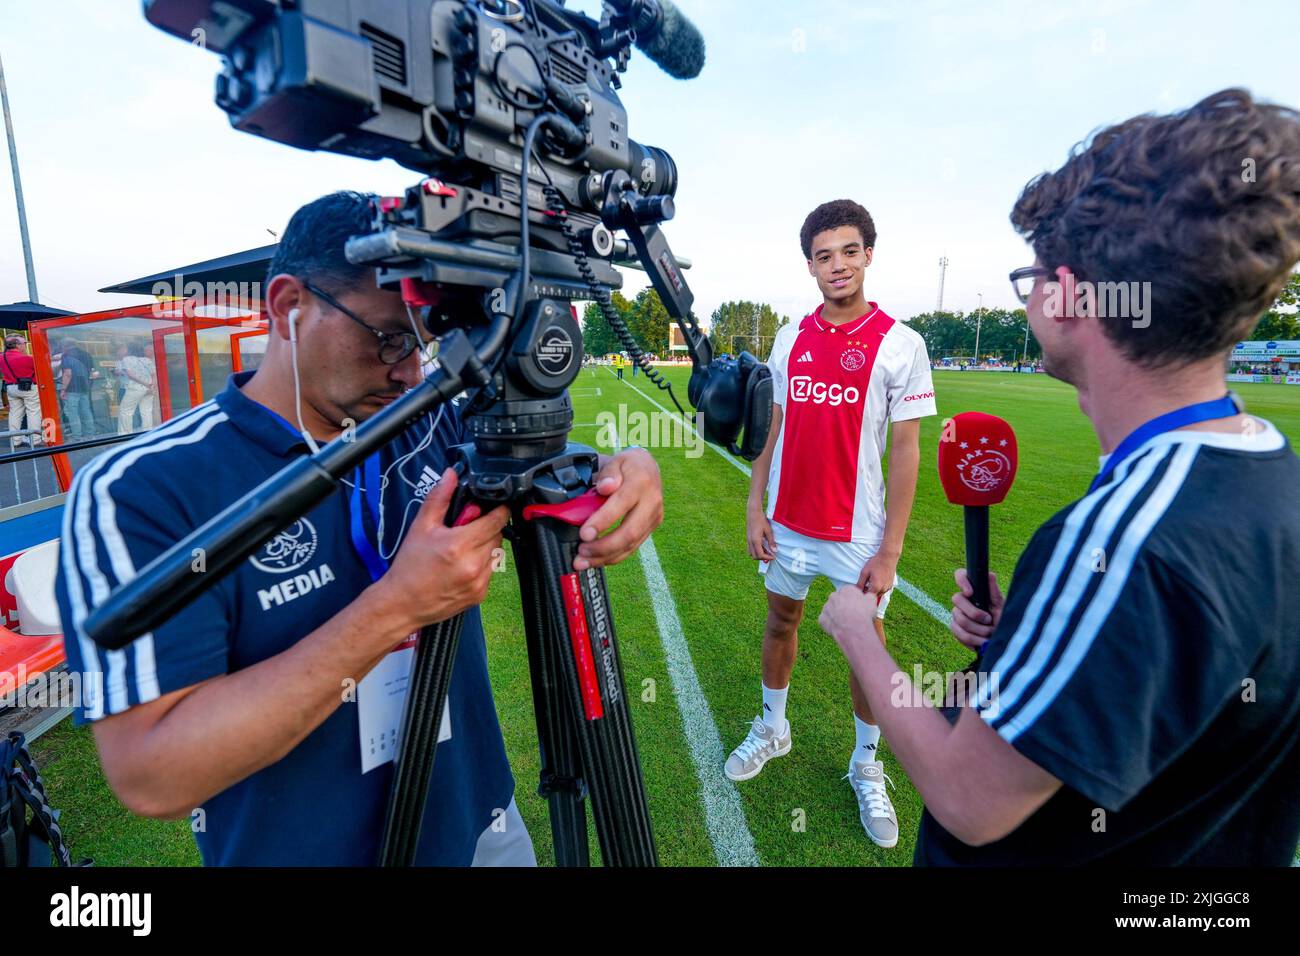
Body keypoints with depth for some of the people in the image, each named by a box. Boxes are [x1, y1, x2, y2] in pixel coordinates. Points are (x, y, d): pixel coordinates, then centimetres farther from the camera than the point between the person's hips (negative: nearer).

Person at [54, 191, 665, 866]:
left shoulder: (435, 425, -8)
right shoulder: (135, 491, -19)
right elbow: (149, 777, -23)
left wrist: (625, 468, -21)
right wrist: (397, 605, -32)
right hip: (300, 847, -3)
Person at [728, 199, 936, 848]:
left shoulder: (901, 344, -9)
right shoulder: (790, 338, 3)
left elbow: (905, 451, -9)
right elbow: (776, 428, 8)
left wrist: (889, 550, -11)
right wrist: (755, 509, 4)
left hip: (858, 535, -3)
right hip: (788, 523, 4)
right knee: (780, 623, 18)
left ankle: (867, 768, 33)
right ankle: (772, 728, 42)